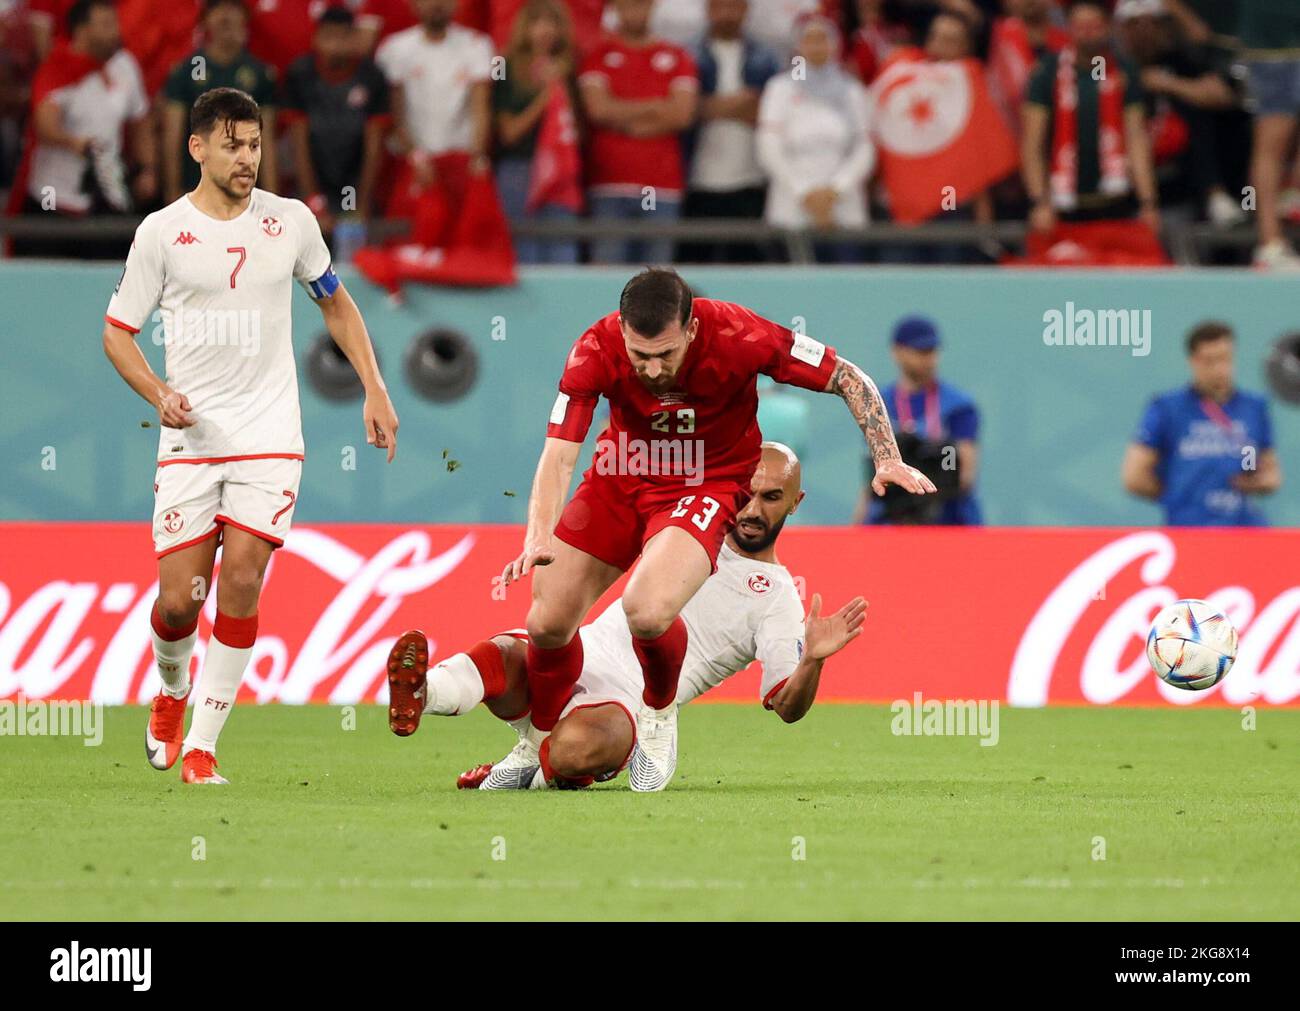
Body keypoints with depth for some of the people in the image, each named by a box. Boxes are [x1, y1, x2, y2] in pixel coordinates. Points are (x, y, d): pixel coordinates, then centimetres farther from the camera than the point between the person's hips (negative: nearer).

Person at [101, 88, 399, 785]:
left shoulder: (290, 221, 5)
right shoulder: (162, 231, 0)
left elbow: (336, 304, 20)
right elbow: (117, 332, 5)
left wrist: (375, 391, 13)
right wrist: (159, 395, -13)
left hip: (269, 438, 1)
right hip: (190, 436, -1)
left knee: (240, 583, -13)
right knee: (180, 597, -5)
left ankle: (201, 745, -5)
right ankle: (172, 689, 29)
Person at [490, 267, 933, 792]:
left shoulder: (738, 336, -28)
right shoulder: (597, 350, -23)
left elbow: (849, 379, -15)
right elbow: (559, 453, -26)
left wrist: (887, 459, -25)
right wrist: (538, 539, -42)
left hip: (708, 483, -3)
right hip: (621, 476, 3)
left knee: (648, 610, -29)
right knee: (548, 623, -4)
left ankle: (659, 712, 5)